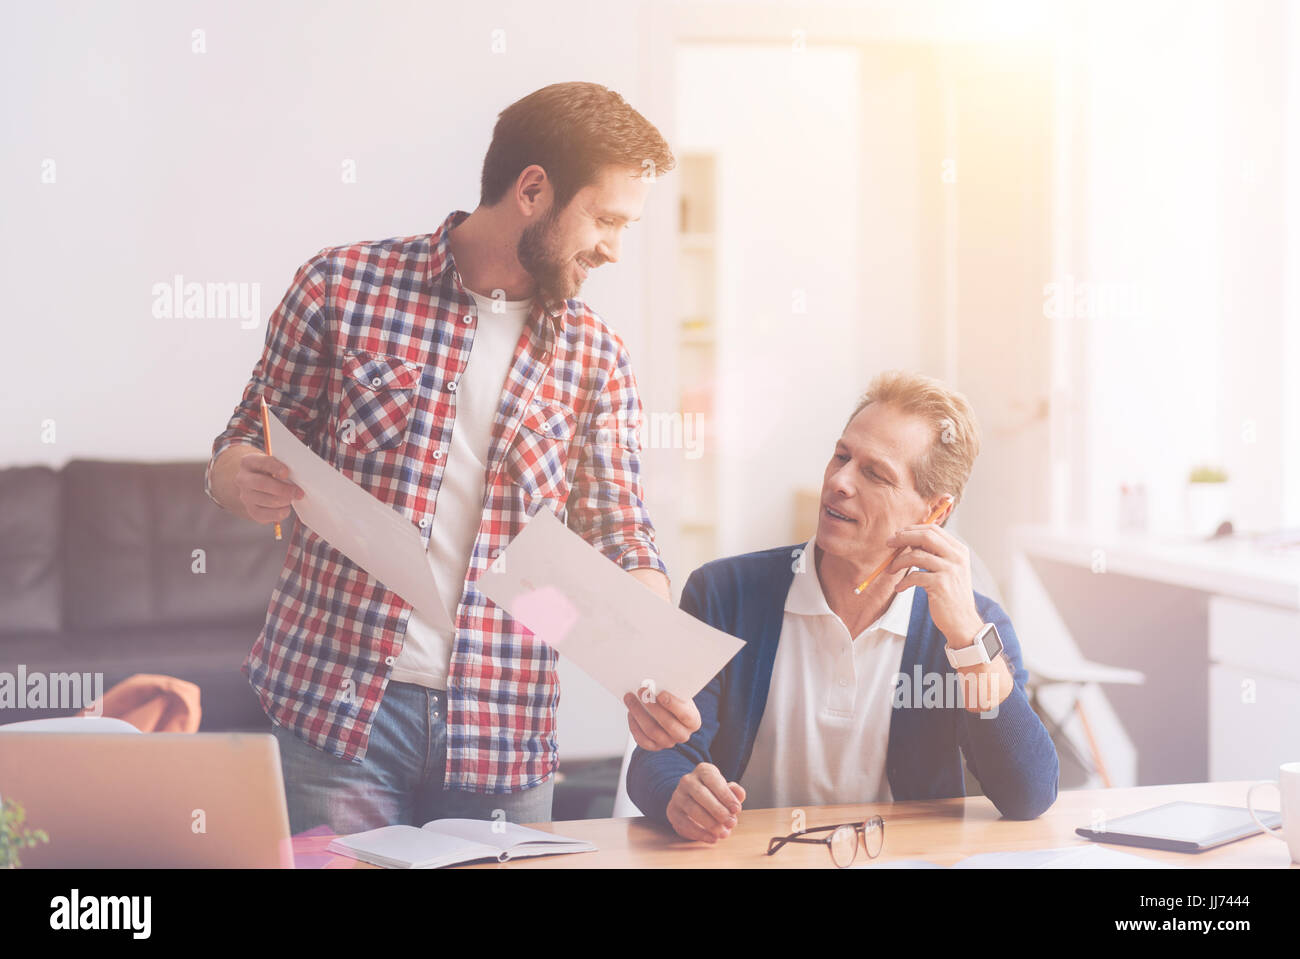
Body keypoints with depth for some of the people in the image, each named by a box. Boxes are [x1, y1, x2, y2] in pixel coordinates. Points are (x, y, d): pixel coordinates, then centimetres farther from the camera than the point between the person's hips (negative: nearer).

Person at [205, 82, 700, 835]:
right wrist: (238, 480, -18)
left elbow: (619, 534, 4)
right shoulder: (343, 285, -1)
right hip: (336, 709, -2)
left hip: (503, 735, 2)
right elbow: (249, 441, 7)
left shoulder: (595, 356, 7)